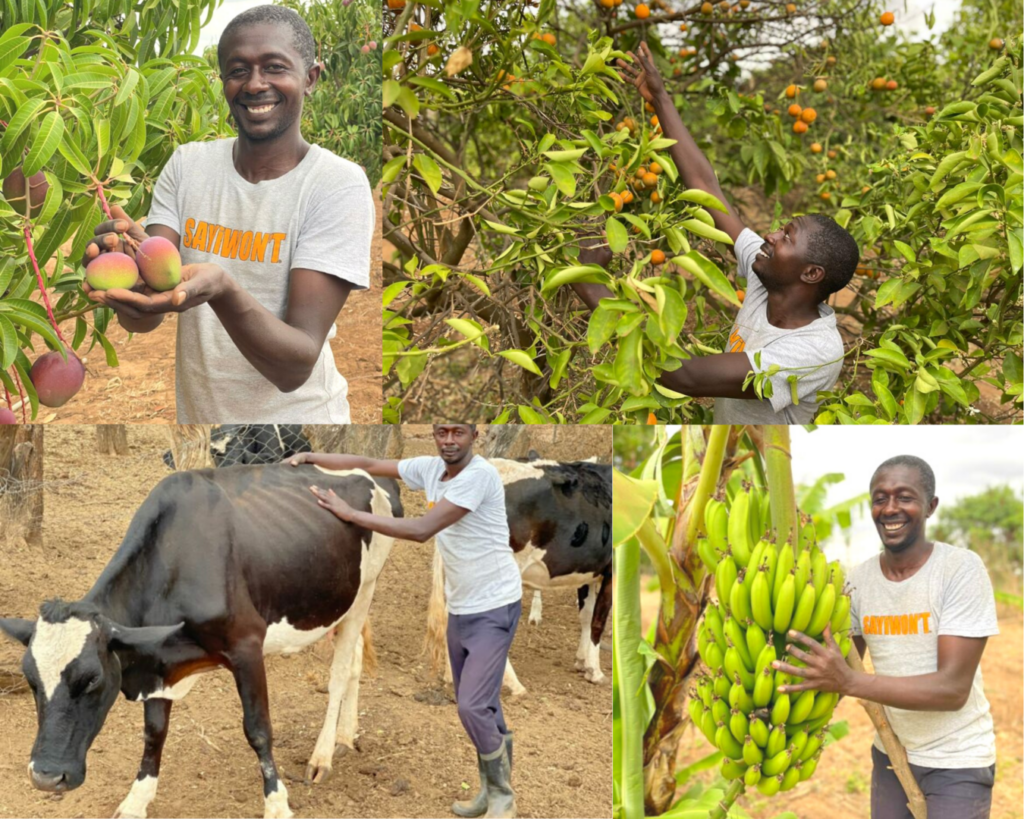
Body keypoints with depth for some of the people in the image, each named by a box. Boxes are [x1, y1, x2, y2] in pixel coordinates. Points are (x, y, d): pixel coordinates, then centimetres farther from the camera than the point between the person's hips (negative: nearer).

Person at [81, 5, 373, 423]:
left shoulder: (339, 185, -16)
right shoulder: (187, 164, -2)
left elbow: (296, 368, -23)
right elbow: (142, 321, -9)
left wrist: (223, 291, -39)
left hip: (293, 413, -4)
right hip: (195, 412, 4)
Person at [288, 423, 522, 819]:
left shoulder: (480, 474, -24)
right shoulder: (430, 468, 0)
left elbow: (422, 530, -28)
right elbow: (369, 464, 7)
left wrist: (349, 513, -25)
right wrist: (311, 457, -6)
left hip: (494, 608, -7)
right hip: (460, 608, 8)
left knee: (472, 705, -13)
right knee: (479, 705, 14)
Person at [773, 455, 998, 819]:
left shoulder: (962, 569, -18)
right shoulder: (859, 578, -3)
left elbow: (953, 688, -24)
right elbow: (840, 670, 3)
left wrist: (848, 681, -34)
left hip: (957, 762, -4)